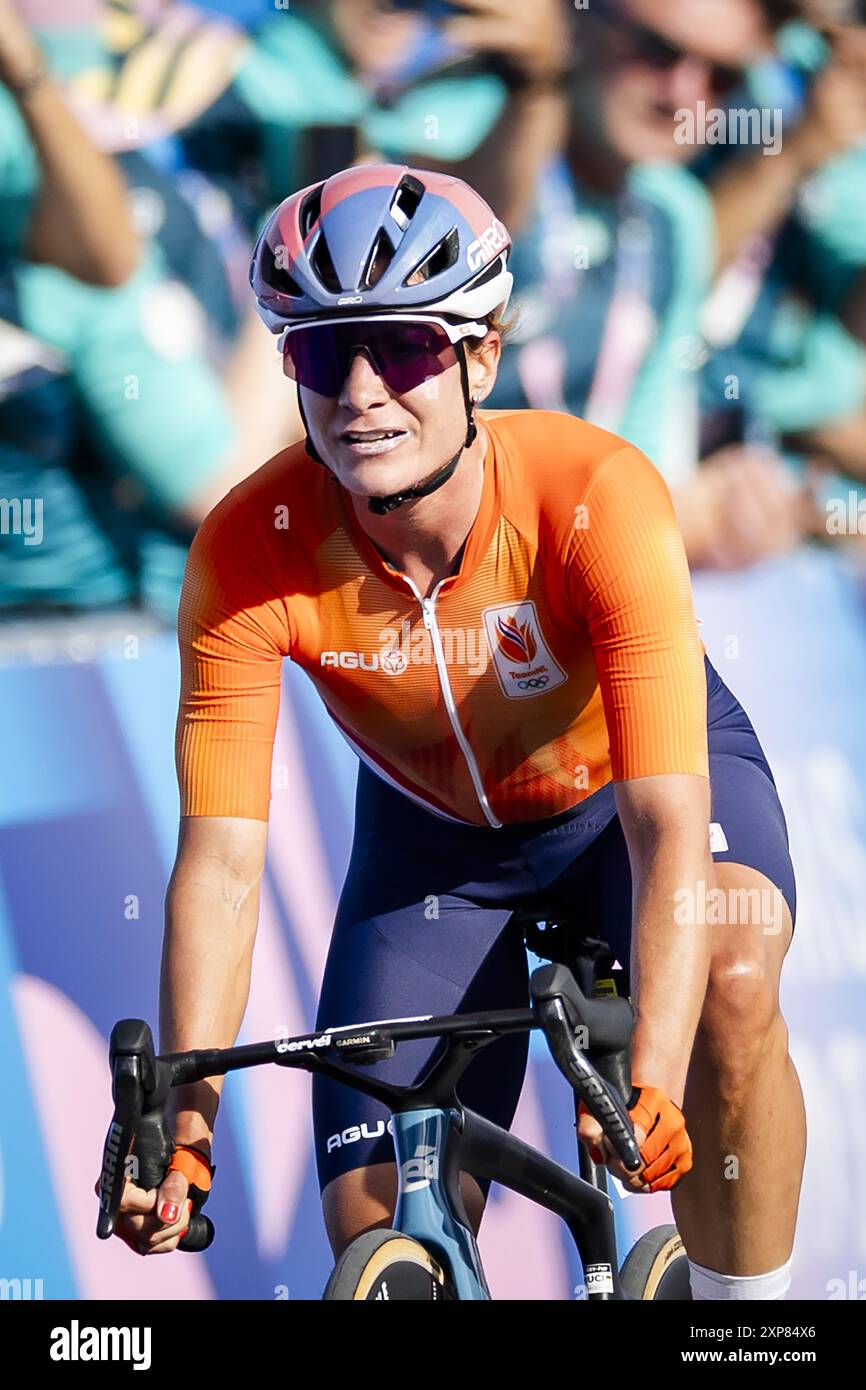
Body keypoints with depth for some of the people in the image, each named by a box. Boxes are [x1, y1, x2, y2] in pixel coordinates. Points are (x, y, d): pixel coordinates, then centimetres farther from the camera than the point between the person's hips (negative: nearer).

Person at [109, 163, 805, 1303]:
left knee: (730, 984, -34)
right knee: (378, 1228, -8)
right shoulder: (249, 552, -30)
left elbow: (667, 822, -42)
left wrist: (650, 1087, -55)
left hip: (623, 782, -2)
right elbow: (222, 857, -29)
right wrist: (182, 1126, -40)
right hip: (433, 827, 2)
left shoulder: (600, 497, -36)